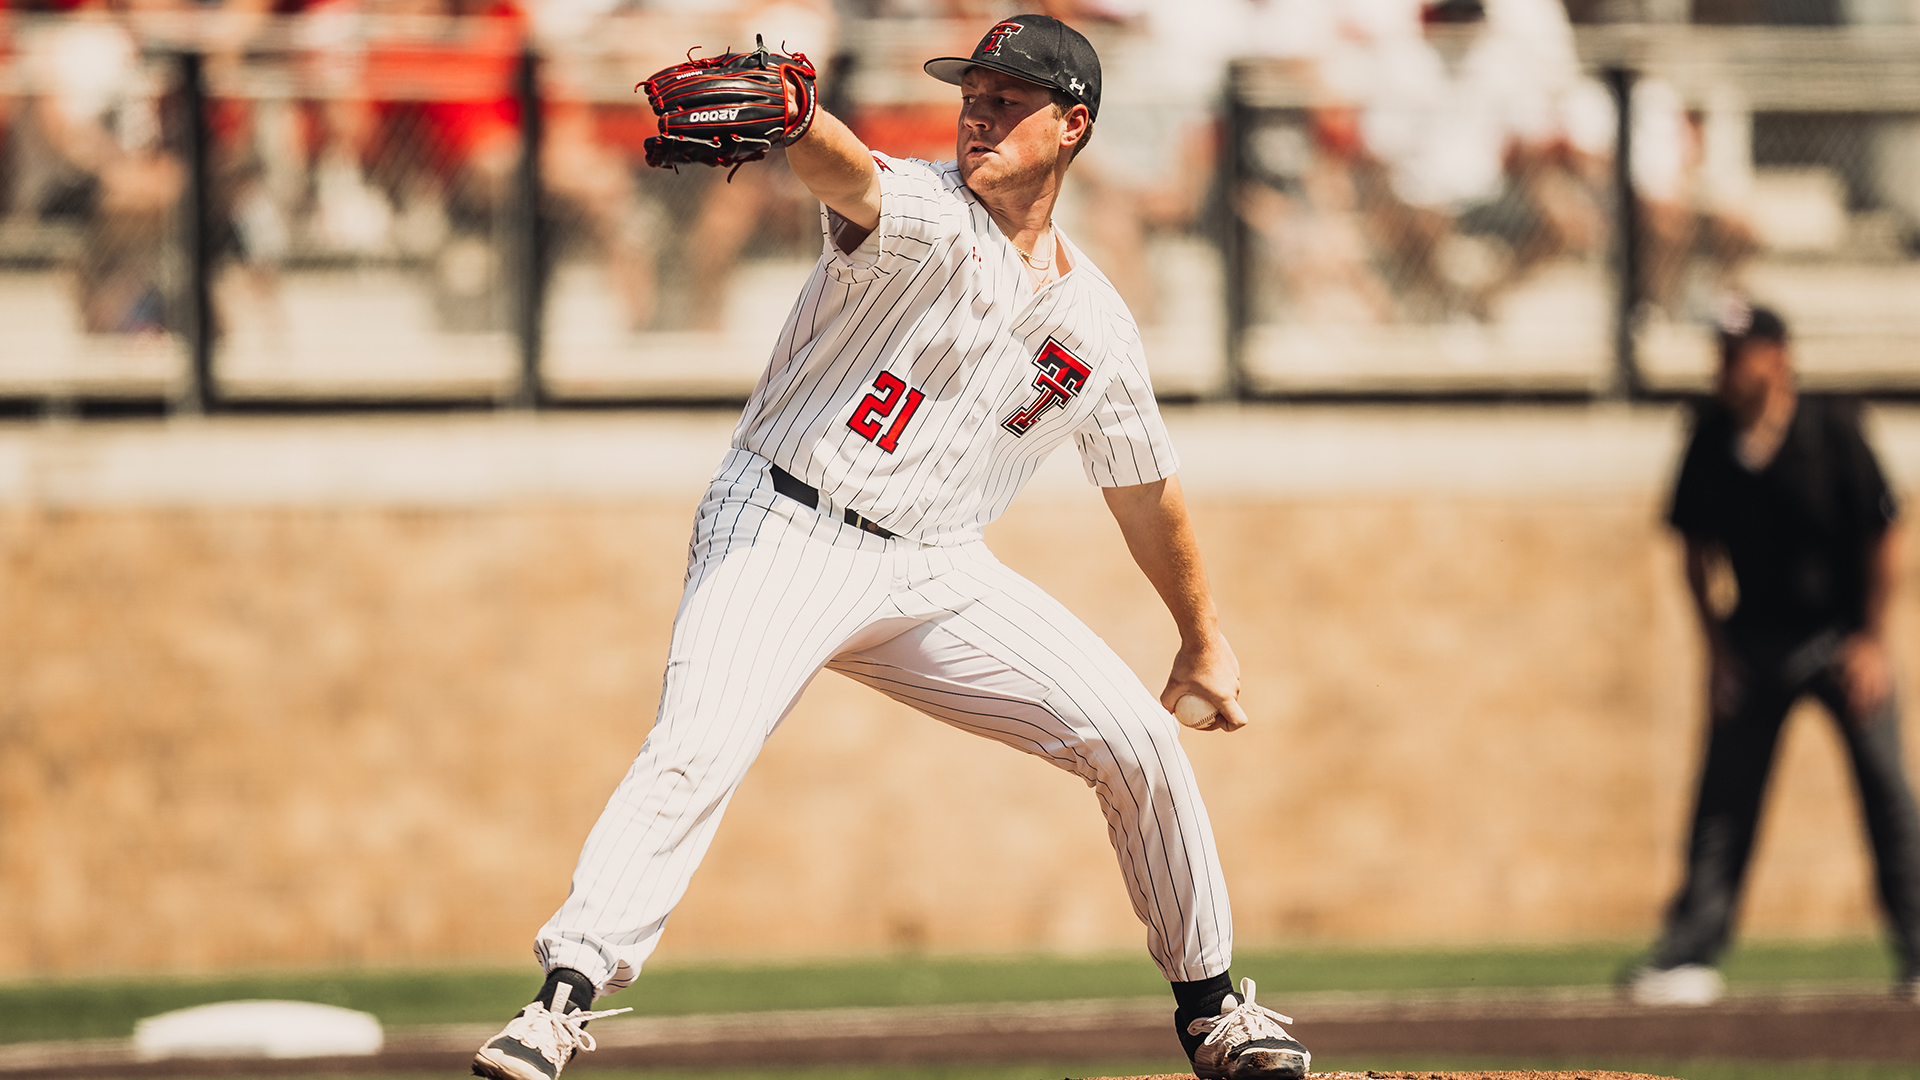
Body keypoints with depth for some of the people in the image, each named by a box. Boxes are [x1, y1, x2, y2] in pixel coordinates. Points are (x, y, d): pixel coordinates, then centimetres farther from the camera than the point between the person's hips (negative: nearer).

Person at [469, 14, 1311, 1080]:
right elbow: (848, 172, -34)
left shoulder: (1097, 330, 7)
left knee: (1138, 740, 0)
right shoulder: (925, 218, -9)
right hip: (783, 535, -5)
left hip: (934, 573, 5)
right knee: (697, 744, -28)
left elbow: (1145, 491, 22)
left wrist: (1204, 634, 28)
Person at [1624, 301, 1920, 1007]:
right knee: (1723, 794, -1)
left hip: (1843, 635, -3)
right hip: (1756, 639, 3)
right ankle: (1691, 955, 1)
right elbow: (1696, 549, 6)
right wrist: (1718, 648, 1)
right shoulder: (1713, 440, -6)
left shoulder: (1833, 430, -16)